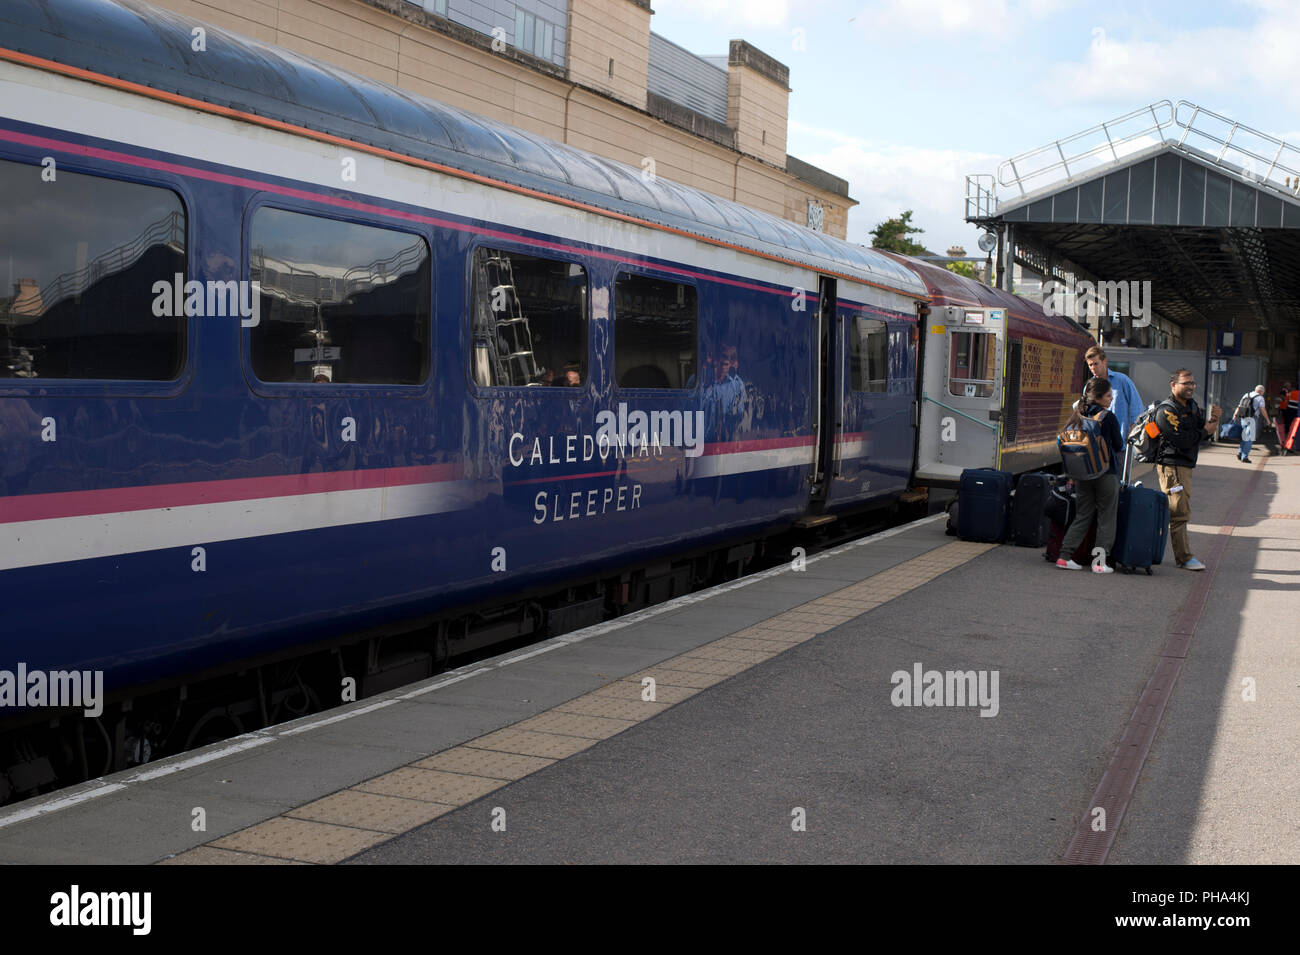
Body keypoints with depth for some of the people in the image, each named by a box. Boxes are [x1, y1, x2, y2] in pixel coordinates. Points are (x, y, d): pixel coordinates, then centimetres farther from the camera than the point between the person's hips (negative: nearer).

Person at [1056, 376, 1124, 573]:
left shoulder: (1079, 416, 4)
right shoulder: (1108, 418, -11)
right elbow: (1119, 446, -5)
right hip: (1106, 472, -5)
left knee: (1082, 516, 13)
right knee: (1106, 518, 5)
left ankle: (1064, 556, 6)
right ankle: (1100, 561, 2)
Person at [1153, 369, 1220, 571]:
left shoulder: (1192, 406, 15)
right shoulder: (1166, 410, -14)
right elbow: (1182, 441, -22)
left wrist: (1213, 419, -6)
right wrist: (1205, 430, -11)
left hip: (1186, 465, 9)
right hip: (1172, 465, -9)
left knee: (1178, 511, 12)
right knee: (1180, 512, -9)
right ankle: (1184, 558, -6)